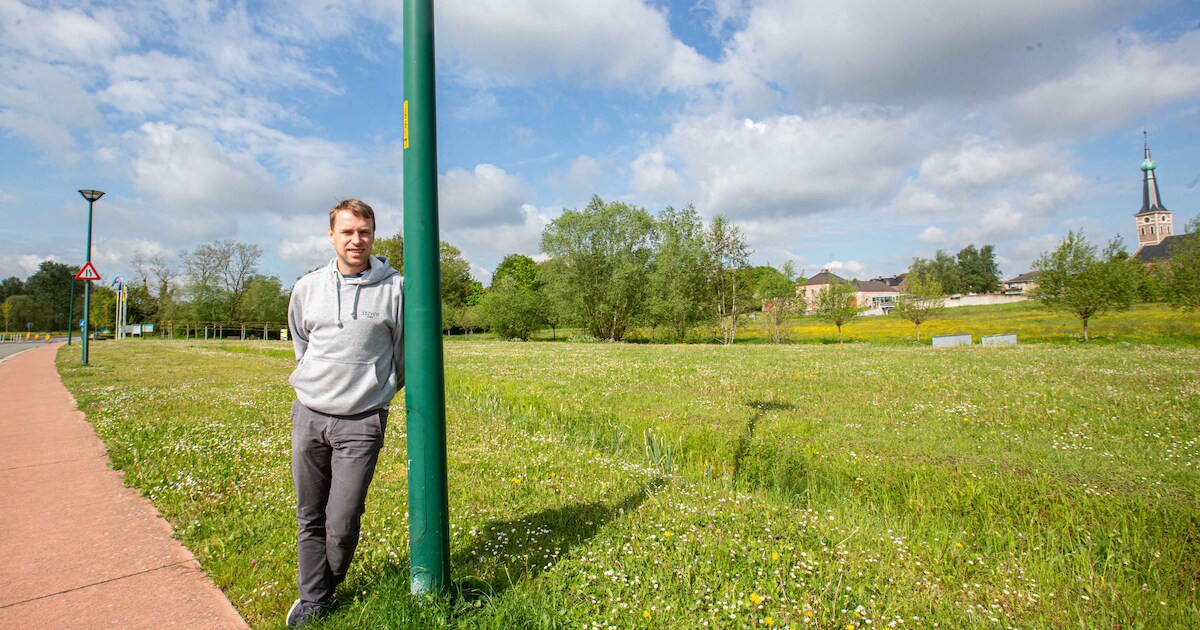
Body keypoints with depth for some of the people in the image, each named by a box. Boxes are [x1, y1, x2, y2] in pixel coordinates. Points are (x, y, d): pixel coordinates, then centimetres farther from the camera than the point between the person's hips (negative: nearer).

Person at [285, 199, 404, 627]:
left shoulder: (395, 288, -4)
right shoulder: (307, 288, 7)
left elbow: (406, 351, 7)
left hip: (362, 420, -3)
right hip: (309, 414, 4)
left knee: (342, 522, -1)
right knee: (310, 516, 12)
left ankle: (329, 587, 27)